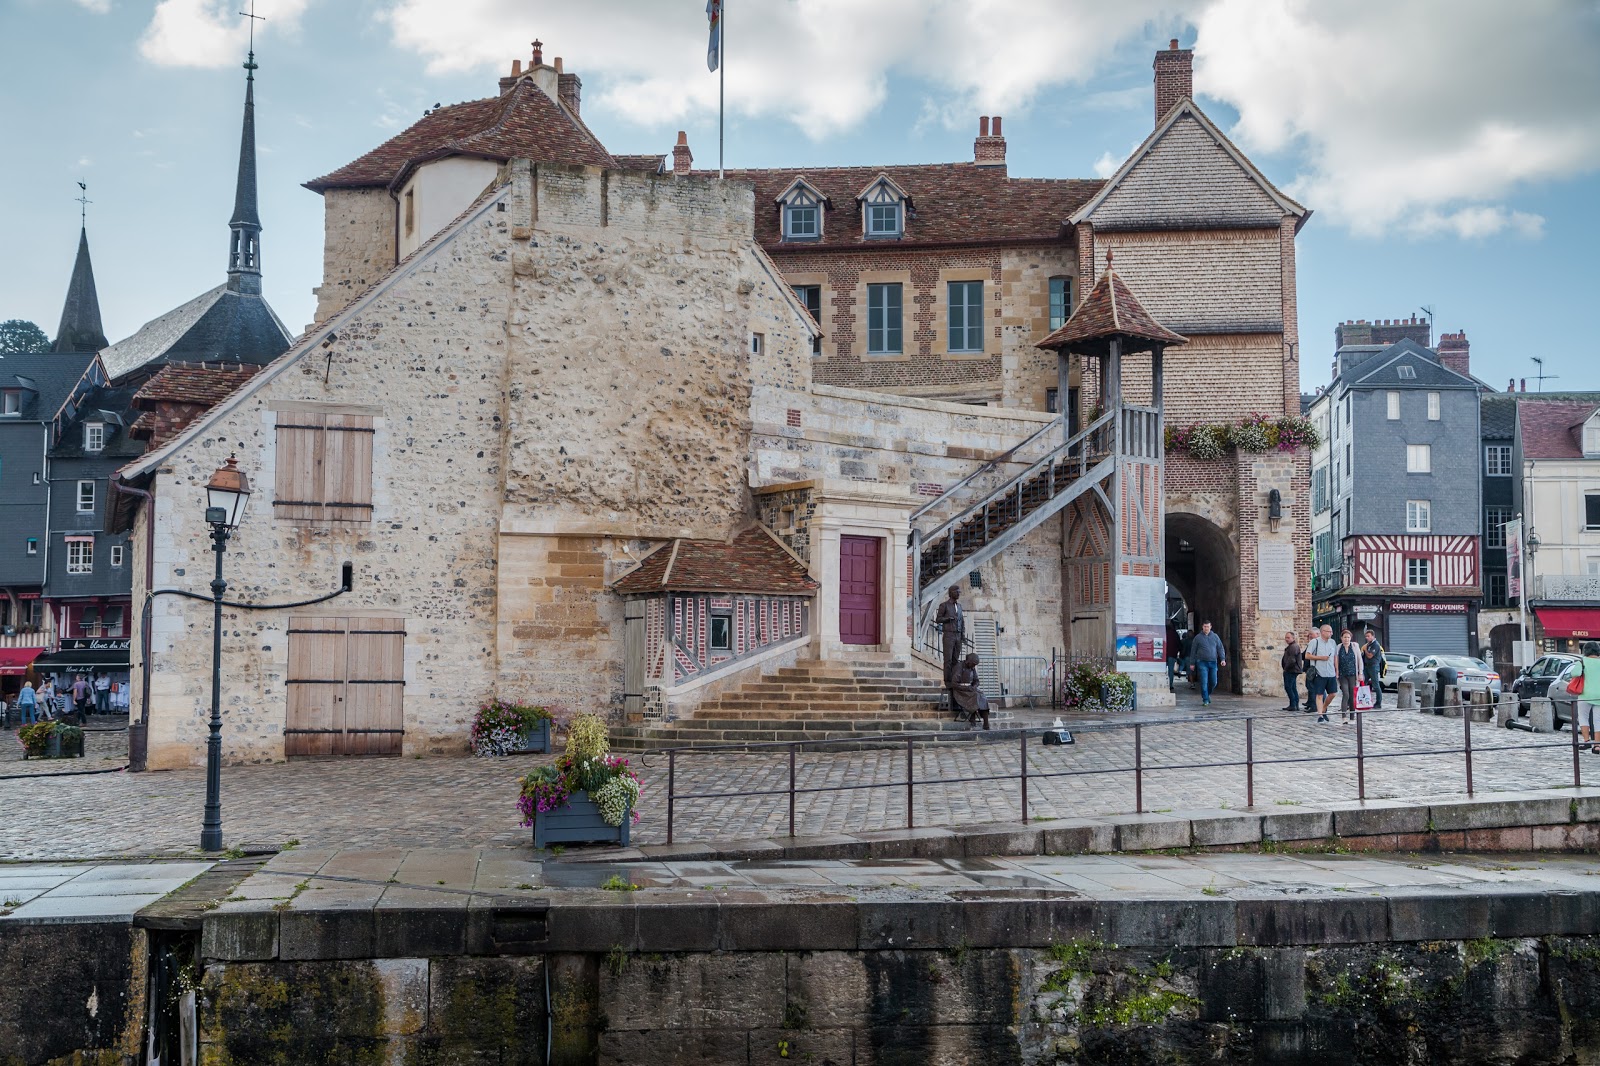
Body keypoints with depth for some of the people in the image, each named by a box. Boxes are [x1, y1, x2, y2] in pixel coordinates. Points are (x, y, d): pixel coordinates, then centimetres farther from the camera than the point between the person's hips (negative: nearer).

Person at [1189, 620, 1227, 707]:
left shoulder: (1215, 636, 10)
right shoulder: (1198, 637, 4)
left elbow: (1220, 648, 10)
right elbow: (1193, 651, 8)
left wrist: (1223, 659, -5)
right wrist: (1192, 663, 6)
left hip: (1213, 662, 2)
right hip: (1202, 662, -2)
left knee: (1213, 682, 4)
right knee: (1204, 682, -9)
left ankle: (1207, 694, 29)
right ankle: (1205, 700, -4)